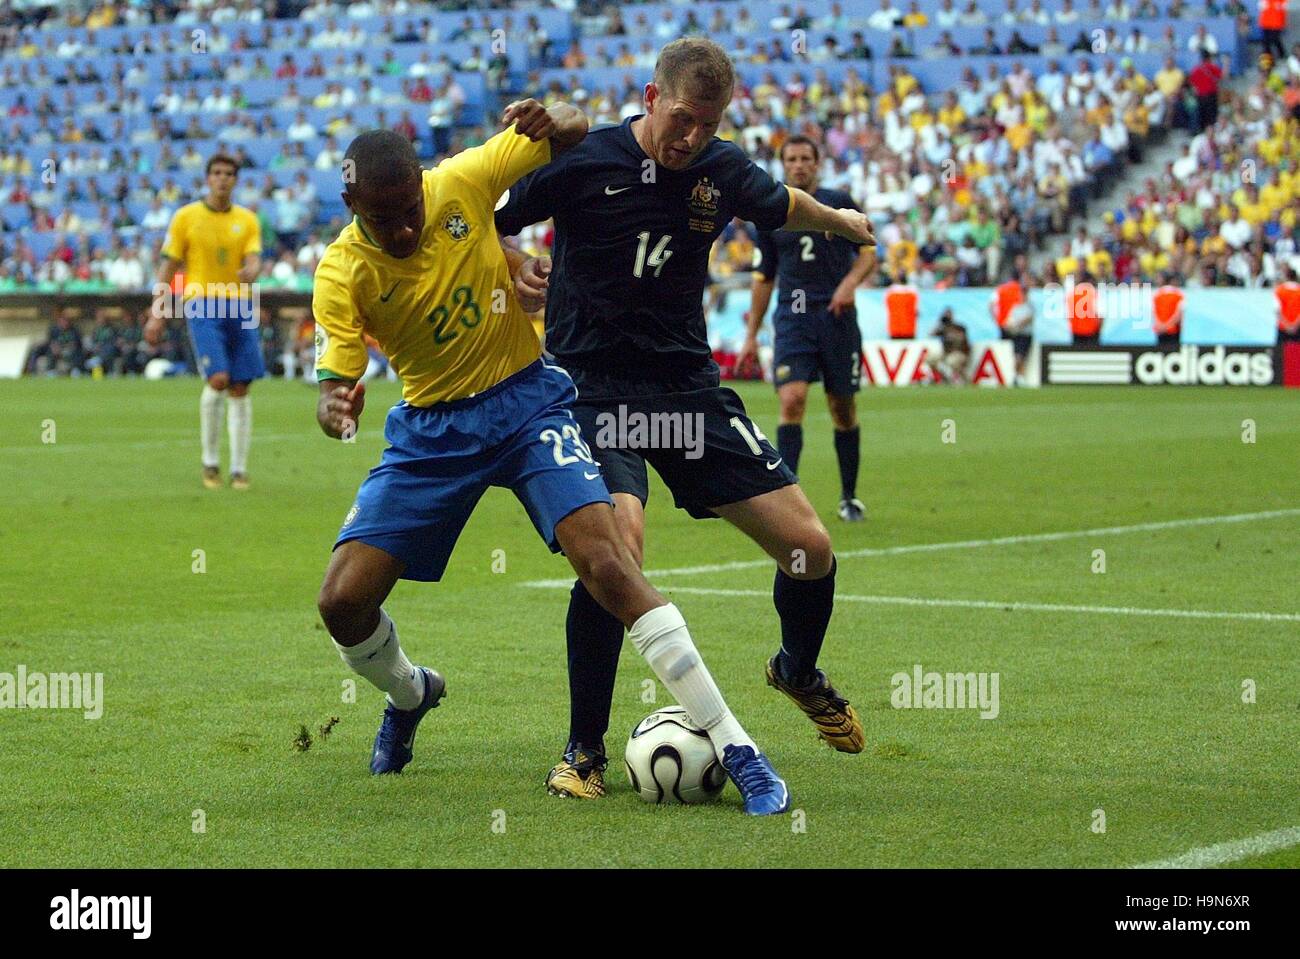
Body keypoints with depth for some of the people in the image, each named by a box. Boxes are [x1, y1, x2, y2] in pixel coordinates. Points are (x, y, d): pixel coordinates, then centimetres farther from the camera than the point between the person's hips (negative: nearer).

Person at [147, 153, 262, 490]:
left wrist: (251, 272, -27)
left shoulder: (247, 219, 10)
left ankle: (239, 469, 8)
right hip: (202, 303, -3)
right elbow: (169, 266, 5)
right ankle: (210, 462, -2)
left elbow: (254, 260, -1)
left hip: (239, 304, 3)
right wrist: (157, 314, 0)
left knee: (240, 389, 1)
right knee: (218, 379, -18)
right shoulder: (187, 217, 4)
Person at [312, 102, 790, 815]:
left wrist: (552, 121, -24)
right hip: (430, 428, 2)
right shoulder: (341, 274, -14)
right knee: (342, 601, -8)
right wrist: (335, 409, -41)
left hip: (526, 400, -2)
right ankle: (410, 694, 30)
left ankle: (735, 750, -20)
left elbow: (574, 133, 0)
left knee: (606, 562, -22)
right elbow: (333, 384, -16)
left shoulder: (462, 183, -13)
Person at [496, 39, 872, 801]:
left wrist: (841, 221, 42)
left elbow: (782, 206, 26)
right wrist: (513, 266, -21)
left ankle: (800, 673, 34)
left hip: (689, 387, 5)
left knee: (810, 546, -1)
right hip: (594, 389, -4)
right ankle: (585, 749, -13)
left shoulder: (724, 171, 1)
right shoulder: (580, 163, -11)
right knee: (618, 543, -30)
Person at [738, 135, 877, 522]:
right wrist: (751, 336, 12)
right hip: (792, 319, 0)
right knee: (791, 400, -17)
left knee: (843, 409, 5)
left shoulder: (840, 203, 4)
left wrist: (850, 282, -14)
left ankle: (849, 498, 19)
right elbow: (763, 278, 14)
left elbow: (868, 253, 7)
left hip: (837, 317, 0)